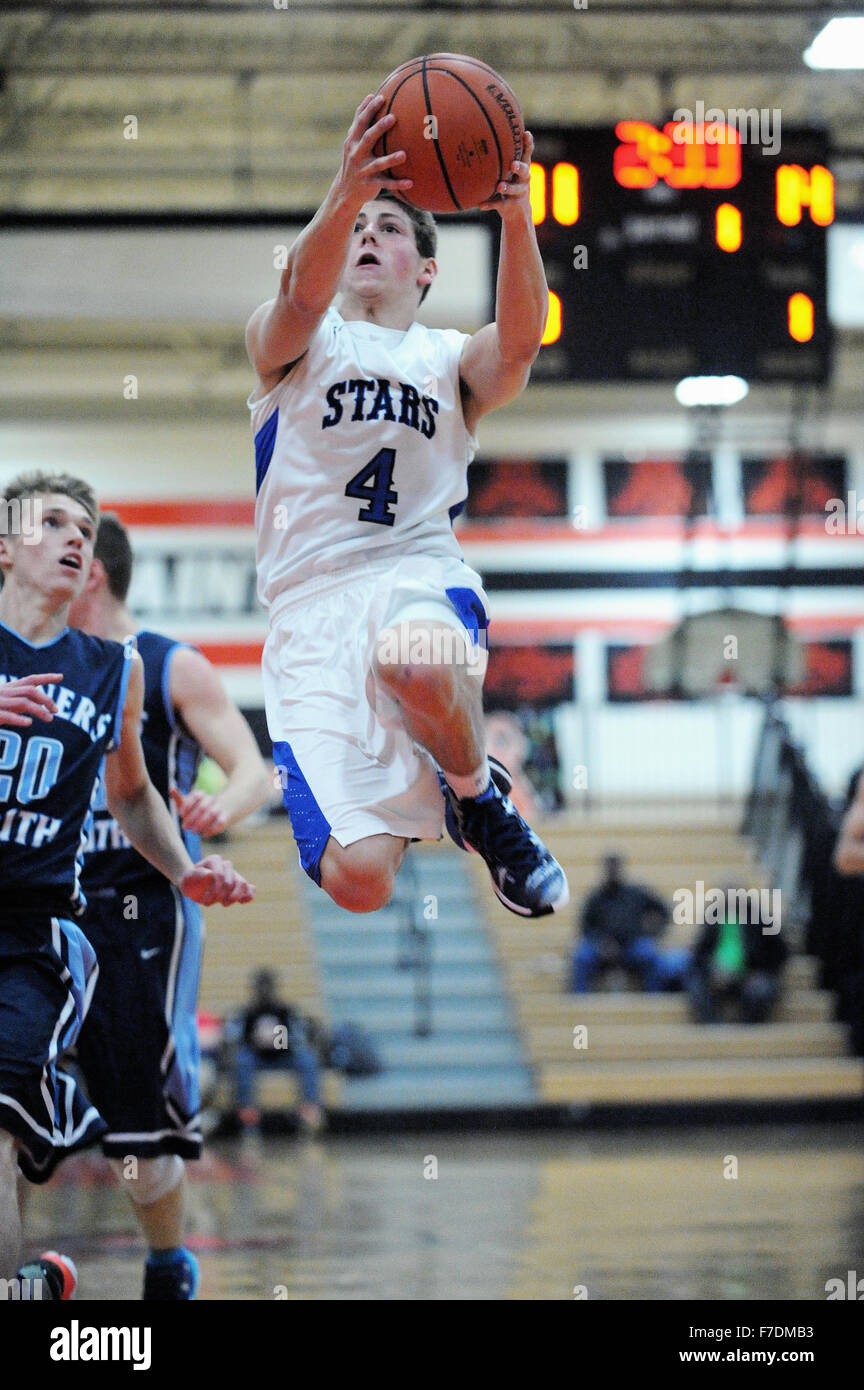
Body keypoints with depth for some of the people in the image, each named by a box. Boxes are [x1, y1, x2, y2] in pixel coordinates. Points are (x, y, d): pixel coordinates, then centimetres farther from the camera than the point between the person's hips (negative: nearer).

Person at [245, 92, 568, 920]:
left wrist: (515, 216, -25)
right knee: (358, 879, -20)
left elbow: (518, 342, -6)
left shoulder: (451, 360, 18)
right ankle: (405, 800, 19)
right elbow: (303, 294, -12)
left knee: (414, 660, -42)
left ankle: (477, 794, -8)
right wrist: (344, 196, -34)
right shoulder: (294, 343, 14)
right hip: (310, 601, -1)